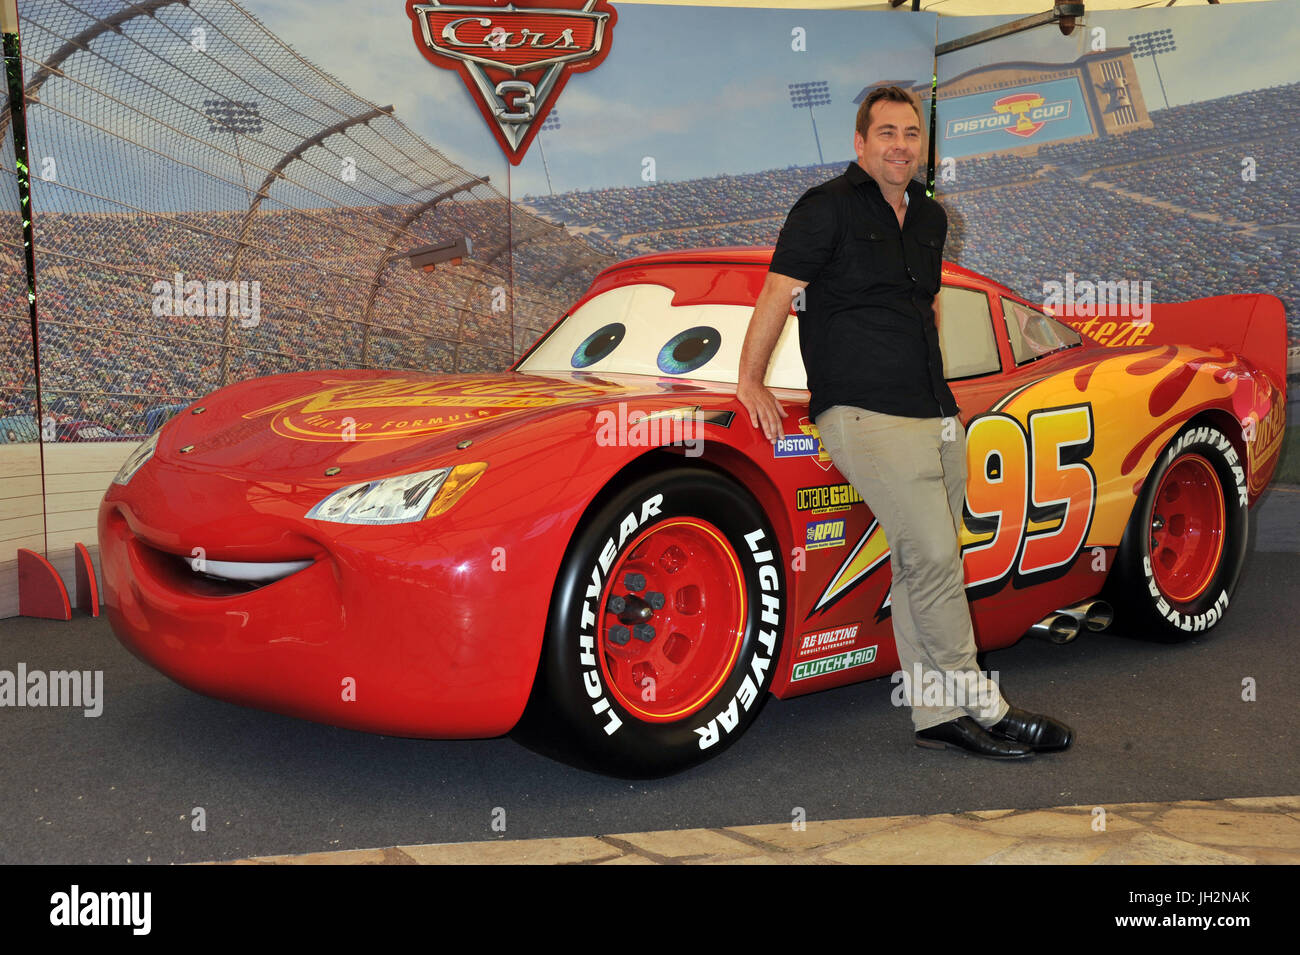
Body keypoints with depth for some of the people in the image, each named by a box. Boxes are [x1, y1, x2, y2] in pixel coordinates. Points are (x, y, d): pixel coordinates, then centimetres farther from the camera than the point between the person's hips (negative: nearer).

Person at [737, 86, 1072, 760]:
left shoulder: (930, 217, 19)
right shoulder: (828, 208, -3)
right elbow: (778, 293, -6)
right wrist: (751, 383, -8)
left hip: (936, 415, 7)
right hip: (867, 416, -7)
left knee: (920, 566, 8)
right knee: (933, 558, -12)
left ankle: (938, 716, 13)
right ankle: (981, 705, -1)